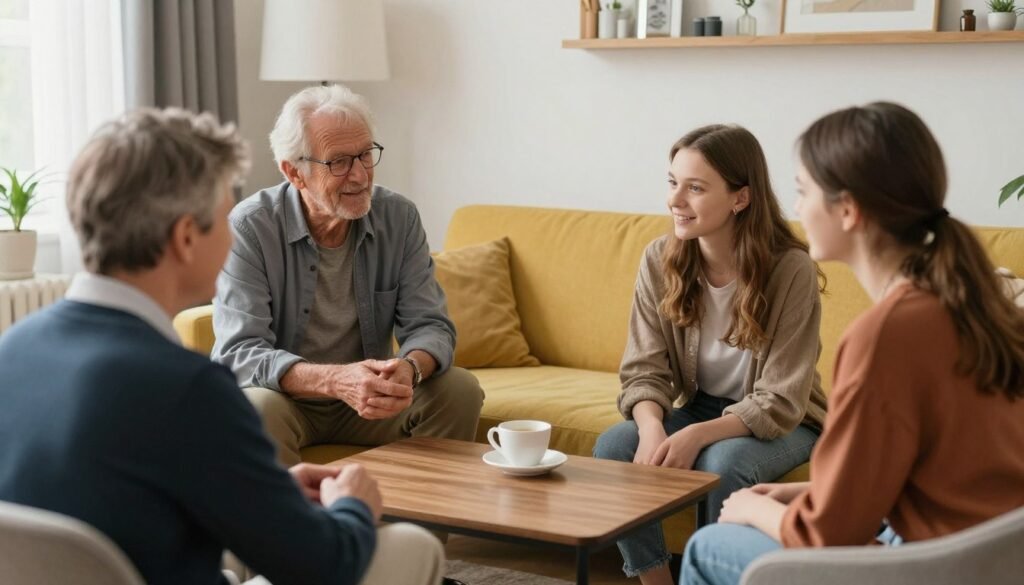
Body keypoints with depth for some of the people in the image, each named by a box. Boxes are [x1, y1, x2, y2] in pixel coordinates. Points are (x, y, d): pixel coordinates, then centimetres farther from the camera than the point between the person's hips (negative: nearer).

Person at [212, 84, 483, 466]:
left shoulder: (399, 218, -5)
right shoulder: (249, 228, -17)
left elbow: (429, 324, -7)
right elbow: (240, 353, -24)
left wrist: (410, 368, -33)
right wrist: (335, 380, -41)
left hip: (369, 398, 4)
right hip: (284, 397, -3)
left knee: (459, 390, -19)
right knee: (256, 409, -35)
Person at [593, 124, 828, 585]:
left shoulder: (791, 270, -24)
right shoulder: (659, 260, -11)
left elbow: (779, 402, -23)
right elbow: (644, 371, -9)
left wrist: (696, 436, -37)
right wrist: (651, 427, -31)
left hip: (782, 424, -4)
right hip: (700, 407, 4)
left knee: (723, 462, -34)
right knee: (613, 448, -21)